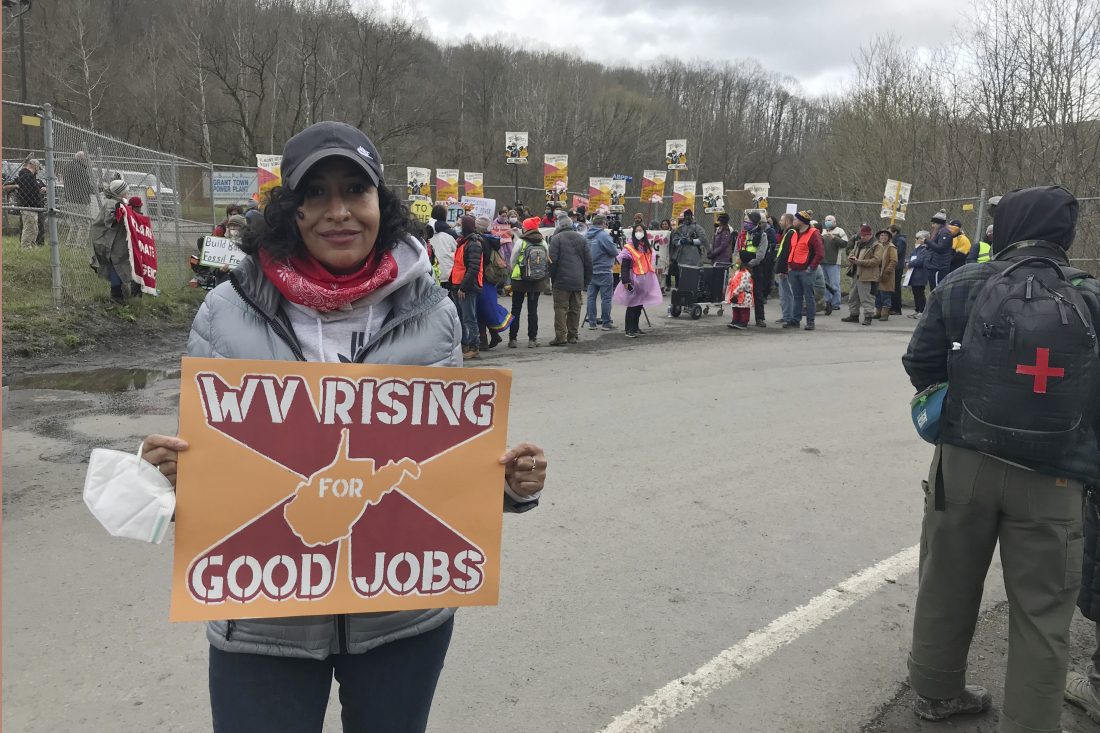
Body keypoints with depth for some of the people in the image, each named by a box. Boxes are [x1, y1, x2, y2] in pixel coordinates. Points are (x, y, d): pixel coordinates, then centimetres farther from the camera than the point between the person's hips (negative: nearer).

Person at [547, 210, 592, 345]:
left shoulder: (556, 238, -4)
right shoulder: (581, 238, 11)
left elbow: (552, 261, -10)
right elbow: (588, 261, 11)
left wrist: (552, 279, 0)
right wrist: (586, 281, 15)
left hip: (562, 281, -4)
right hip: (578, 281, 5)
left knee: (560, 308, -2)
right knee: (575, 308, 11)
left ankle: (560, 337, -5)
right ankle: (572, 336, 16)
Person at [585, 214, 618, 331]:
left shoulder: (586, 235, 6)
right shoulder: (604, 235, -15)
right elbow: (614, 252, -14)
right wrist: (617, 251, 7)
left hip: (590, 271, 7)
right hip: (603, 271, -7)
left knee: (591, 296, 9)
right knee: (606, 297, 0)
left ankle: (591, 322, 12)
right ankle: (606, 323, 3)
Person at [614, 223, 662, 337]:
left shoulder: (647, 247, 13)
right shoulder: (629, 248, -9)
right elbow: (625, 266, -13)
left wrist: (654, 279, 20)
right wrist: (625, 281, -19)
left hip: (645, 281, 7)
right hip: (634, 280, -7)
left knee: (640, 306, 12)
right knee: (632, 305, -4)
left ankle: (636, 328, 21)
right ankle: (629, 330, 0)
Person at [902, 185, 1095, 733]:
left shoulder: (962, 287, -5)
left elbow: (920, 363, -2)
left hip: (965, 461, 1)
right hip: (1052, 477, -1)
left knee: (948, 585, 18)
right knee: (1042, 611, 10)